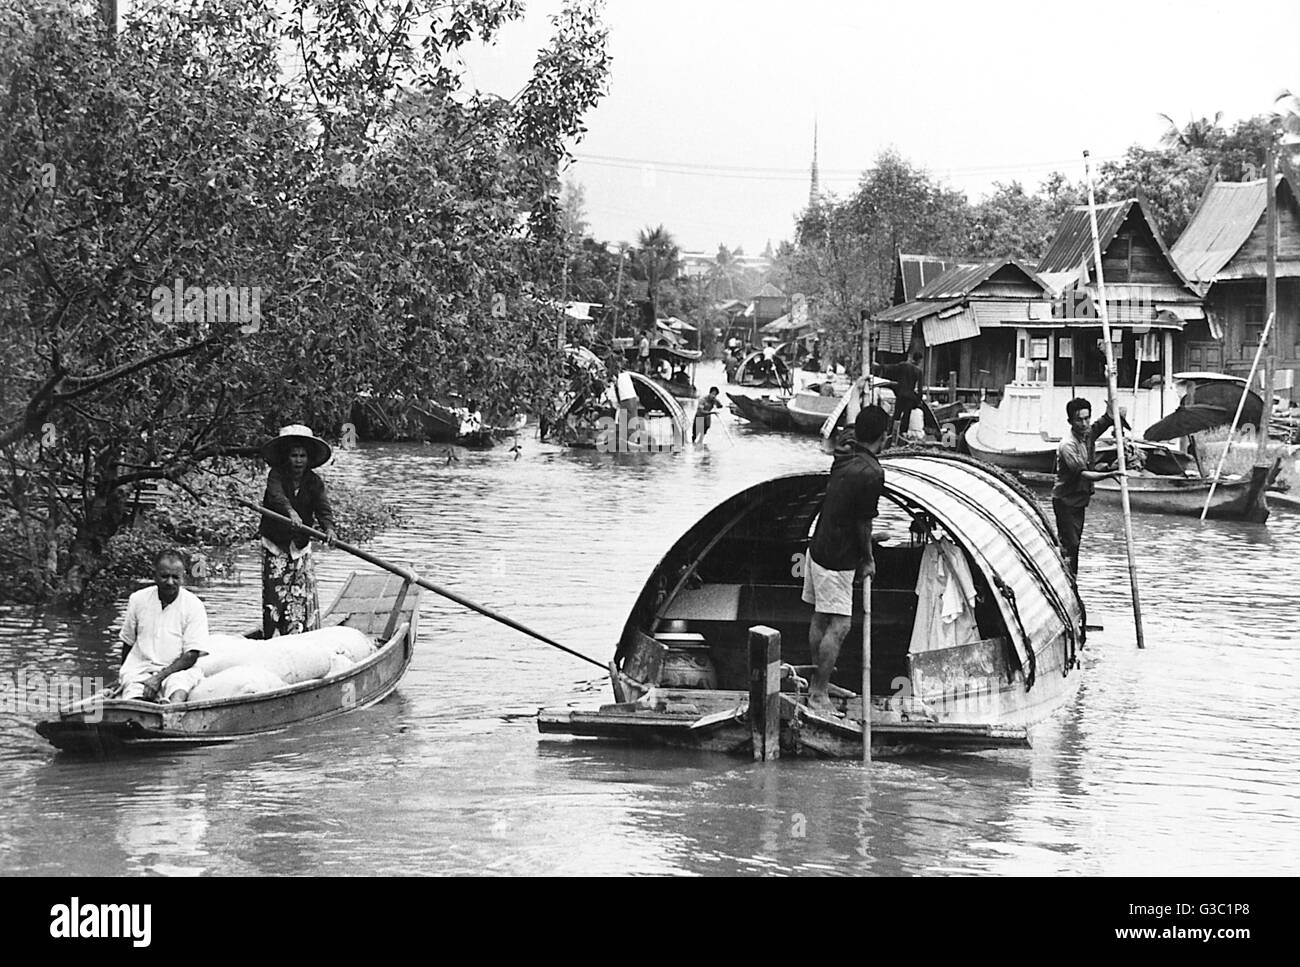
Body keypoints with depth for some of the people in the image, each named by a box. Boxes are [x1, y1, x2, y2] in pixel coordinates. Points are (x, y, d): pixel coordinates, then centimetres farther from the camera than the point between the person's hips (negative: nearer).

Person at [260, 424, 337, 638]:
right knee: (274, 595, -6)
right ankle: (269, 639, 0)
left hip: (301, 547, 3)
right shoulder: (276, 475, -10)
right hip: (275, 546, -3)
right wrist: (290, 511, -53)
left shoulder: (314, 482, 0)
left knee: (304, 596, 1)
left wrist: (328, 527, -37)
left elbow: (323, 507, -15)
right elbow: (276, 495, -31)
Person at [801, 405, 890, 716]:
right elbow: (863, 524, -14)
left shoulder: (844, 455, 2)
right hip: (837, 559, -9)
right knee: (839, 625, -6)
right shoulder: (871, 473, -21)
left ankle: (817, 678, 26)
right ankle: (819, 694, -6)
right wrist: (868, 559, -4)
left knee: (820, 619, 17)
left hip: (818, 547, 9)